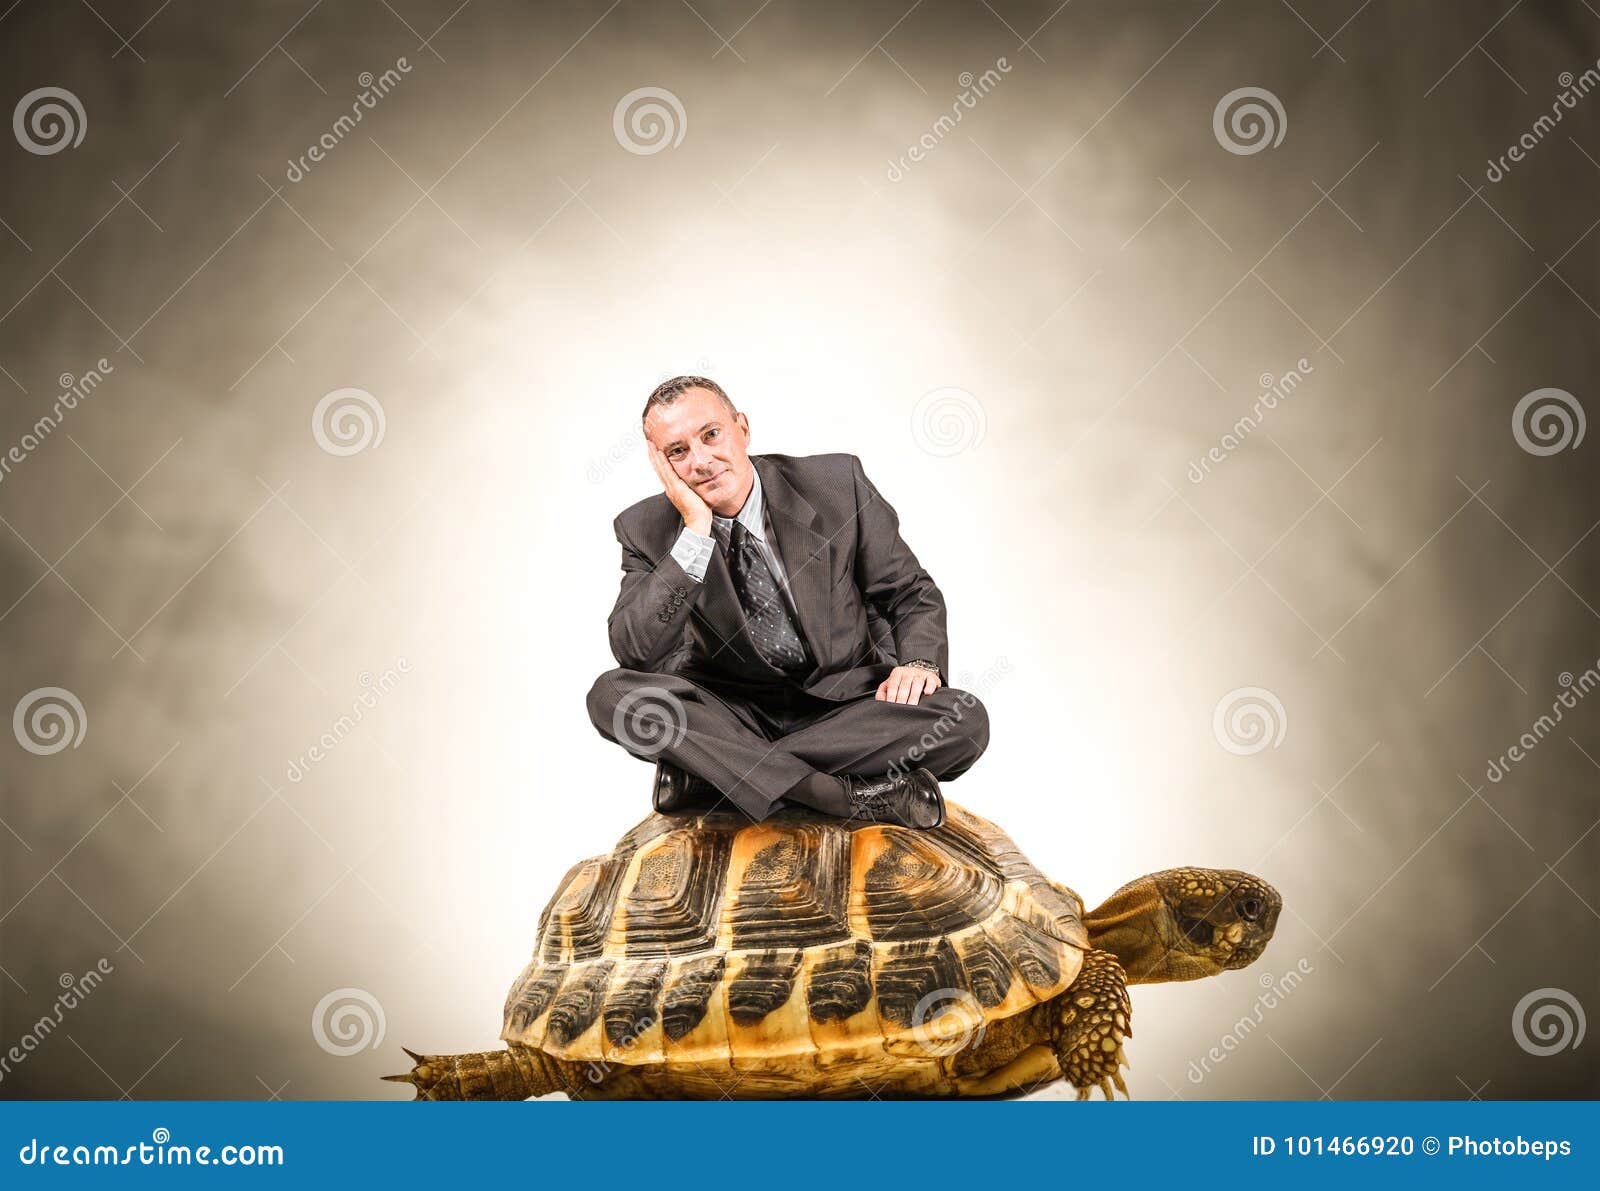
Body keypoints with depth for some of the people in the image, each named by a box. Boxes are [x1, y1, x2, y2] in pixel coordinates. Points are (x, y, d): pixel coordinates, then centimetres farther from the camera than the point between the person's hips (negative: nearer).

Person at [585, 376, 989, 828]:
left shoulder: (837, 484, -6)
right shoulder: (646, 529, -5)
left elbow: (912, 592, 3)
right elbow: (633, 654, -18)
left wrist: (918, 662, -18)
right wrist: (696, 532, -23)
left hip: (842, 701, 0)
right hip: (729, 710, 0)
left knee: (966, 719, -28)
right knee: (611, 693, -27)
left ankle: (707, 774, -25)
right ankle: (850, 794, -33)